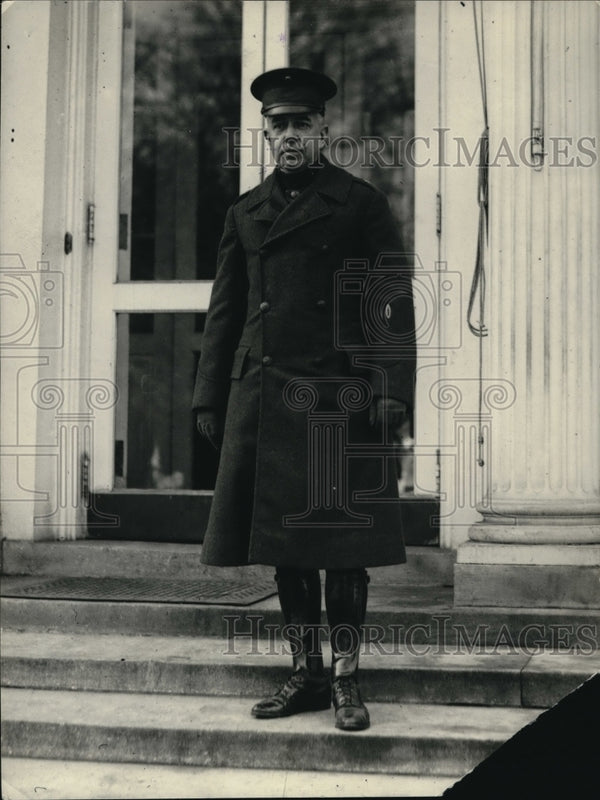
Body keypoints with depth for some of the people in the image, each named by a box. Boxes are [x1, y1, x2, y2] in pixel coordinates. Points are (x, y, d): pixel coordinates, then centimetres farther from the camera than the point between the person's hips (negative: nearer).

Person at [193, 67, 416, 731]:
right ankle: (307, 674, 18)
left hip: (339, 395, -4)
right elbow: (224, 310, 16)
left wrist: (391, 391, -10)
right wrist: (210, 398, 11)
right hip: (264, 396, 4)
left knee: (342, 542, -1)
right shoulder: (246, 213, 15)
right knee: (285, 539, 7)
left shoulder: (362, 203, 4)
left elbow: (393, 303, -1)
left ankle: (346, 678, 9)